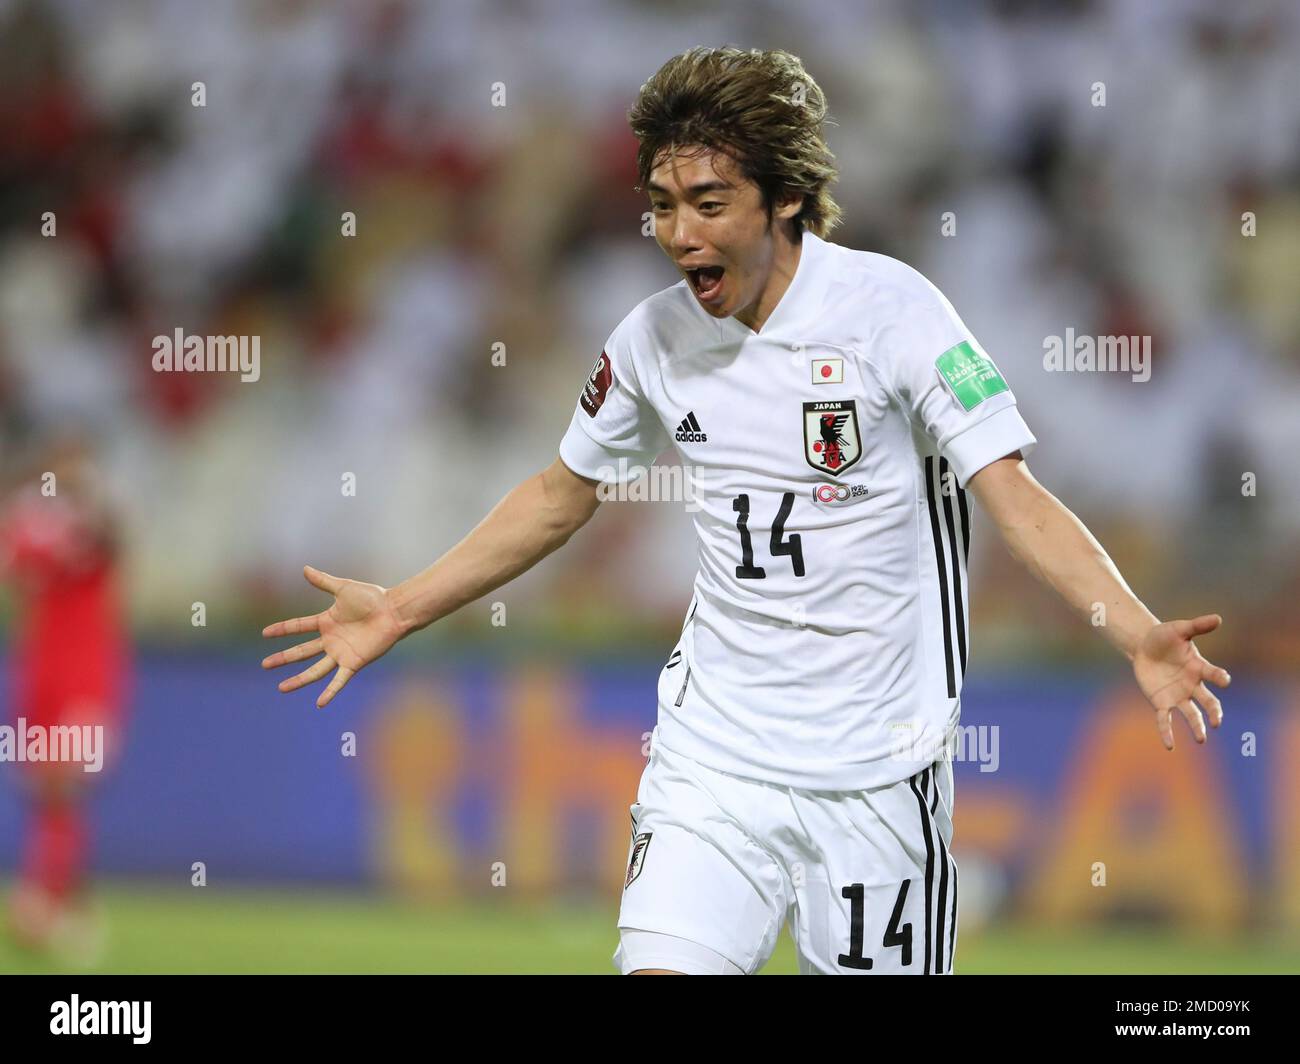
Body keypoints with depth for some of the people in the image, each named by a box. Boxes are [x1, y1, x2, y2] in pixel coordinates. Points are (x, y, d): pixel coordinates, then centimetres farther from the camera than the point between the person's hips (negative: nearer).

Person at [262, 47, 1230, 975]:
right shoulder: (657, 338, 2)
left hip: (877, 767, -3)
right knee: (661, 964, -15)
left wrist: (1137, 634, -30)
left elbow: (1014, 495, -15)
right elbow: (563, 495, 19)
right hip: (714, 756, 3)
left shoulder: (889, 306, -11)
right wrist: (398, 613, 19)